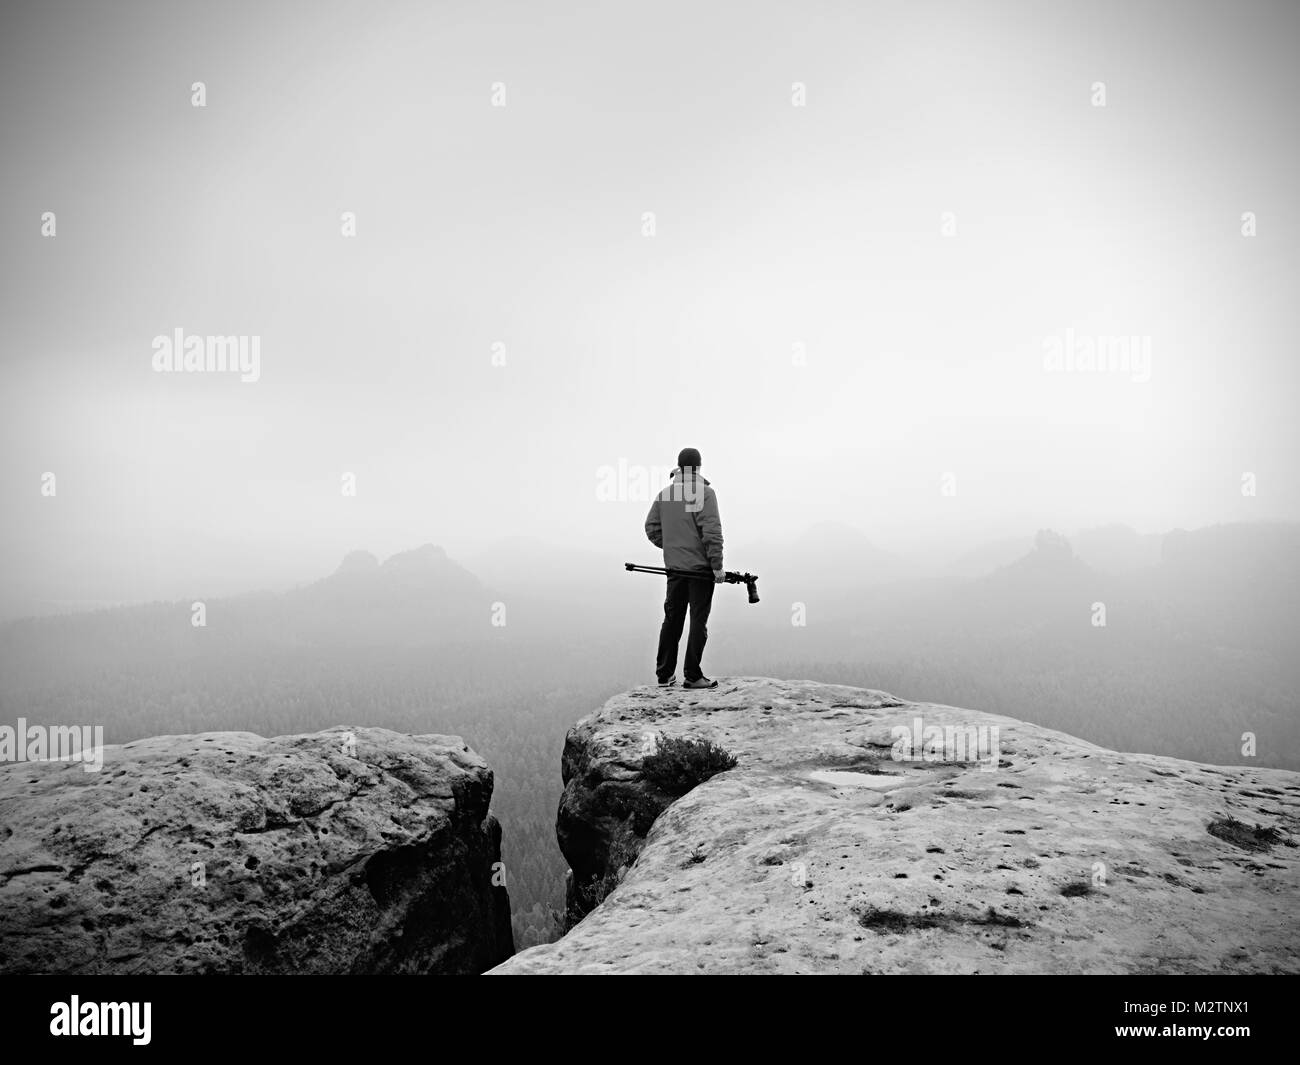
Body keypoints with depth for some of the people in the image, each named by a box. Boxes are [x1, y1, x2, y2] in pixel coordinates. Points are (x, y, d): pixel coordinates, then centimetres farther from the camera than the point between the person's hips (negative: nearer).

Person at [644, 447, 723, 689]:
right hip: (701, 567, -5)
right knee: (698, 621, 1)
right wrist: (717, 565, -11)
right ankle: (692, 676, 2)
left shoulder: (664, 494, 7)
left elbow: (652, 528, 9)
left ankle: (664, 675, 16)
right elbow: (712, 531, -15)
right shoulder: (704, 492, -9)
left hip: (674, 568, 5)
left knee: (672, 619, 12)